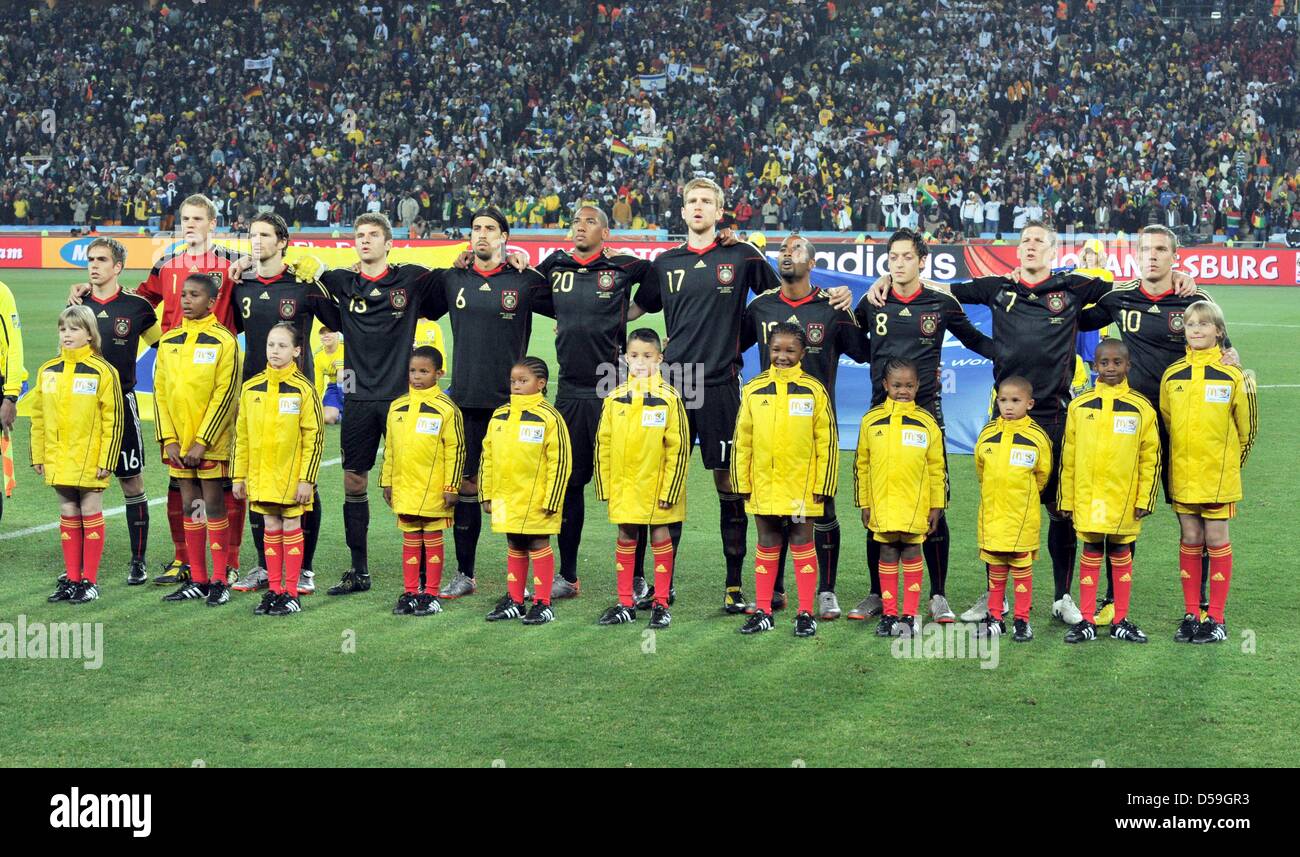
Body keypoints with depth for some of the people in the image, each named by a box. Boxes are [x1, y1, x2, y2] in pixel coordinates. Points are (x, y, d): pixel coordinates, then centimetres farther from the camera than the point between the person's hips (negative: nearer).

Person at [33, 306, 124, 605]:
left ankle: (90, 580, 9)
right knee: (68, 515, 11)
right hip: (58, 460, 5)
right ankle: (72, 578, 18)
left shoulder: (102, 372, -9)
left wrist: (107, 459, -12)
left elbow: (113, 420, -9)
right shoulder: (47, 371, 7)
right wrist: (38, 455, 9)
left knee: (90, 513, 3)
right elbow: (38, 416, 12)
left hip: (89, 458, -5)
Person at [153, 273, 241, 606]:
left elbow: (225, 395, -11)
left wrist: (202, 442, -14)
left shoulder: (223, 341, -7)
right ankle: (197, 580, 15)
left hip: (211, 441, -5)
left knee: (214, 505, -1)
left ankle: (219, 581, 5)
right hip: (177, 442, 5)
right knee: (190, 507, 9)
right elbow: (160, 391, 9)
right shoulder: (169, 341, 9)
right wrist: (168, 438, -1)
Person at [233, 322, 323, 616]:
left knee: (291, 527, 3)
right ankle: (274, 590, 17)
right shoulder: (251, 388, 5)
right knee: (271, 529, 10)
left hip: (291, 476, -4)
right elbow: (242, 435, 10)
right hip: (261, 476, 4)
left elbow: (314, 437, -8)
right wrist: (238, 476, 8)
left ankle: (291, 593, 8)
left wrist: (307, 479, -12)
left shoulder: (303, 389, -8)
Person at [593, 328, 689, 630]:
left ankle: (661, 603, 13)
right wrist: (604, 486, 4)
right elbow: (603, 445, 7)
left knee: (660, 537, 6)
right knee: (625, 538, 10)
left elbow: (678, 449, -7)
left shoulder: (669, 399, -8)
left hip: (656, 488, -4)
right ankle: (626, 603, 19)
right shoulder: (615, 398, 3)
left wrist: (670, 490, -10)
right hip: (623, 487, 4)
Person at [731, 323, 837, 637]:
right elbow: (742, 440, 7)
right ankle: (762, 612, 18)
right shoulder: (754, 390, 3)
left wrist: (823, 485, -4)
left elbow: (827, 441, -2)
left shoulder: (814, 390, -3)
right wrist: (742, 483, 4)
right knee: (767, 547, 11)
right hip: (764, 487, 2)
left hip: (802, 488, -2)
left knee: (802, 546, 6)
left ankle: (806, 613, 11)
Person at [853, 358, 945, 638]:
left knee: (911, 555, 3)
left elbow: (937, 468, 4)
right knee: (887, 556, 7)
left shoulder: (927, 423, 0)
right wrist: (864, 504, 7)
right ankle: (889, 615, 13)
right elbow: (861, 464, 9)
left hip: (915, 507, -1)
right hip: (882, 505, 1)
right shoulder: (871, 420, 3)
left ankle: (910, 616, 8)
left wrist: (937, 506, 2)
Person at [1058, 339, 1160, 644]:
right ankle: (1087, 621, 11)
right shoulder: (1079, 406, 3)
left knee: (1121, 552, 9)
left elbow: (1151, 456, 1)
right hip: (1087, 496, 1)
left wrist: (1145, 499, -3)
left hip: (1124, 499, -1)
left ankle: (1121, 621, 16)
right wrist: (1066, 499, 6)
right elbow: (1068, 456, 7)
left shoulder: (1141, 408, -1)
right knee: (1091, 552, 6)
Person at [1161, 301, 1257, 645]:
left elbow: (1247, 428, 3)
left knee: (1216, 539, 1)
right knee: (1190, 540, 8)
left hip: (1219, 474, -3)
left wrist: (1230, 461, 11)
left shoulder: (1232, 376, -6)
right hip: (1182, 474, 3)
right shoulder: (1172, 375, 3)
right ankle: (1190, 615, 14)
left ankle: (1216, 618, 7)